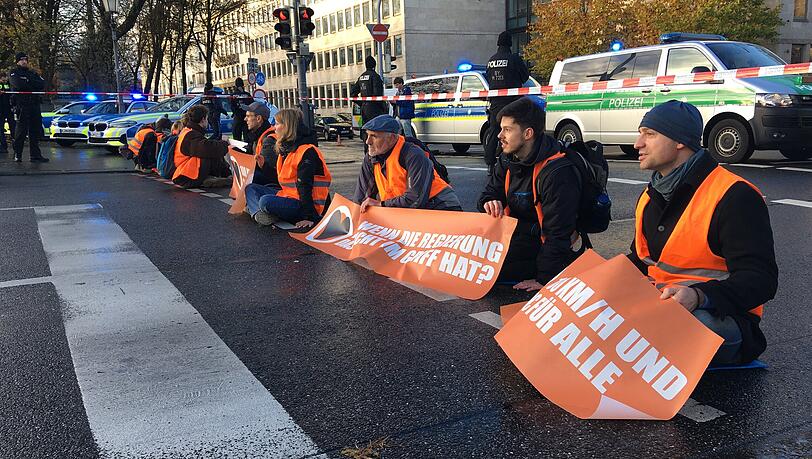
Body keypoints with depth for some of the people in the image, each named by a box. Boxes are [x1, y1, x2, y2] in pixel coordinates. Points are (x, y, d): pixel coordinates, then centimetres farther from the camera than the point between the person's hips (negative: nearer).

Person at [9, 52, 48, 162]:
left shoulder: (33, 73, 21)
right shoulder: (14, 73, 7)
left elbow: (42, 85, 4)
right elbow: (18, 84, -13)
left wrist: (28, 81, -6)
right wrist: (33, 84, -1)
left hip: (34, 105, 5)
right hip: (21, 105, -5)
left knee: (35, 131, 4)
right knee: (20, 131, -5)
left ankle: (35, 155, 7)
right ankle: (17, 155, 2)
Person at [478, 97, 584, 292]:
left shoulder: (558, 173, -25)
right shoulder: (508, 161, 2)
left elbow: (558, 233, -26)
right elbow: (490, 193, 8)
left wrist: (544, 279, -26)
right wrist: (490, 204, -19)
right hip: (522, 235, 9)